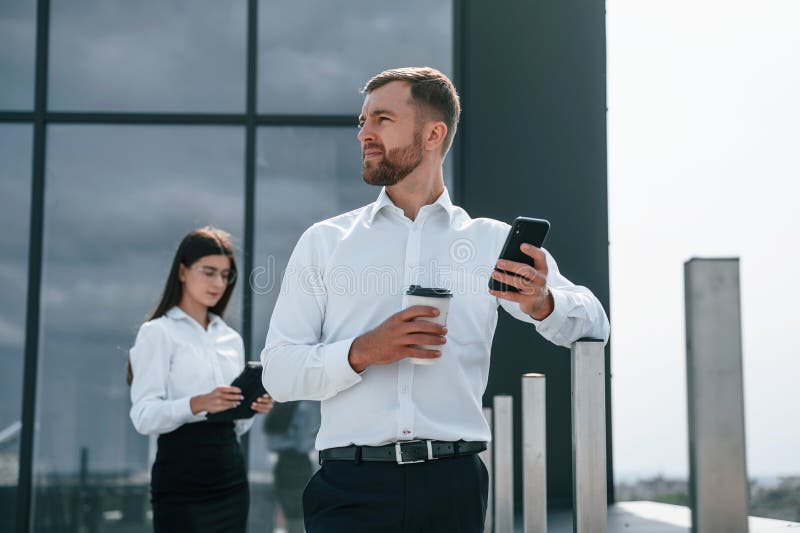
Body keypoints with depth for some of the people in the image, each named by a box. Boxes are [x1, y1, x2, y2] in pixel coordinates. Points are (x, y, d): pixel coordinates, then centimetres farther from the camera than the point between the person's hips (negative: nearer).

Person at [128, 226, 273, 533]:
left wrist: (252, 407, -4)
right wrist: (198, 404, -27)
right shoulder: (158, 332, -1)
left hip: (230, 481, 6)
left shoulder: (232, 338, 17)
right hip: (181, 485, -6)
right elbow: (144, 417, -12)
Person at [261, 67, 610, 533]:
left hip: (452, 484, 0)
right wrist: (363, 352, -14)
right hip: (352, 487, 0)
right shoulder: (324, 242, 8)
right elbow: (278, 373, 3)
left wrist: (543, 303, -17)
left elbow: (593, 324, 5)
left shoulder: (492, 242, 8)